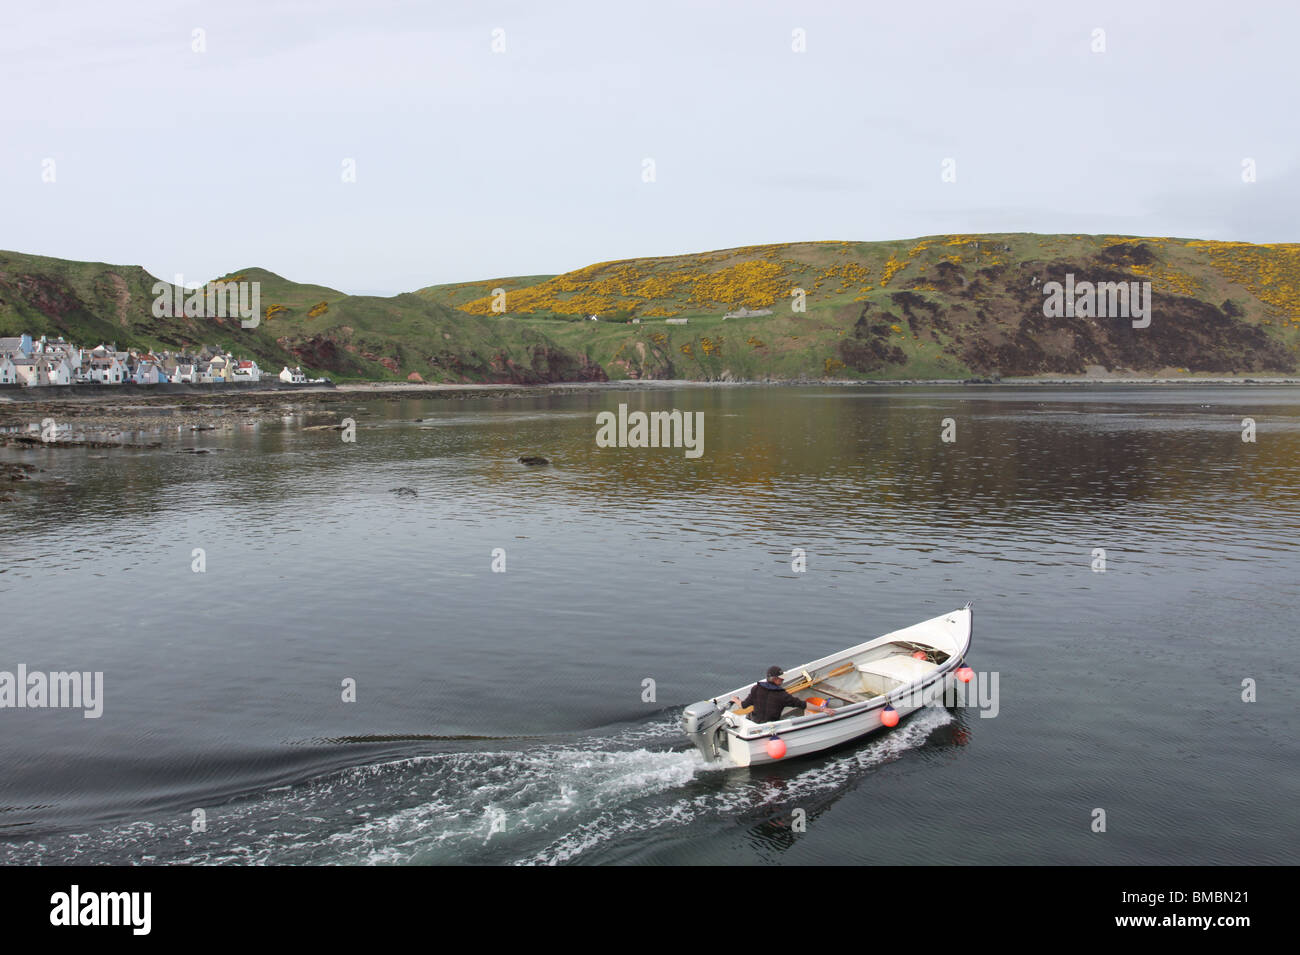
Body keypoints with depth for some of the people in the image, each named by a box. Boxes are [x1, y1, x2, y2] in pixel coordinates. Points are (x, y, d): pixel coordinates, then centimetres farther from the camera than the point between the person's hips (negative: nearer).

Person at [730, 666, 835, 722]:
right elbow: (803, 704, -17)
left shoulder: (756, 689, -11)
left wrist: (736, 700, 20)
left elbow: (744, 705, -3)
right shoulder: (782, 695, -18)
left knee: (748, 716, 32)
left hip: (755, 722, 3)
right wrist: (823, 709, -12)